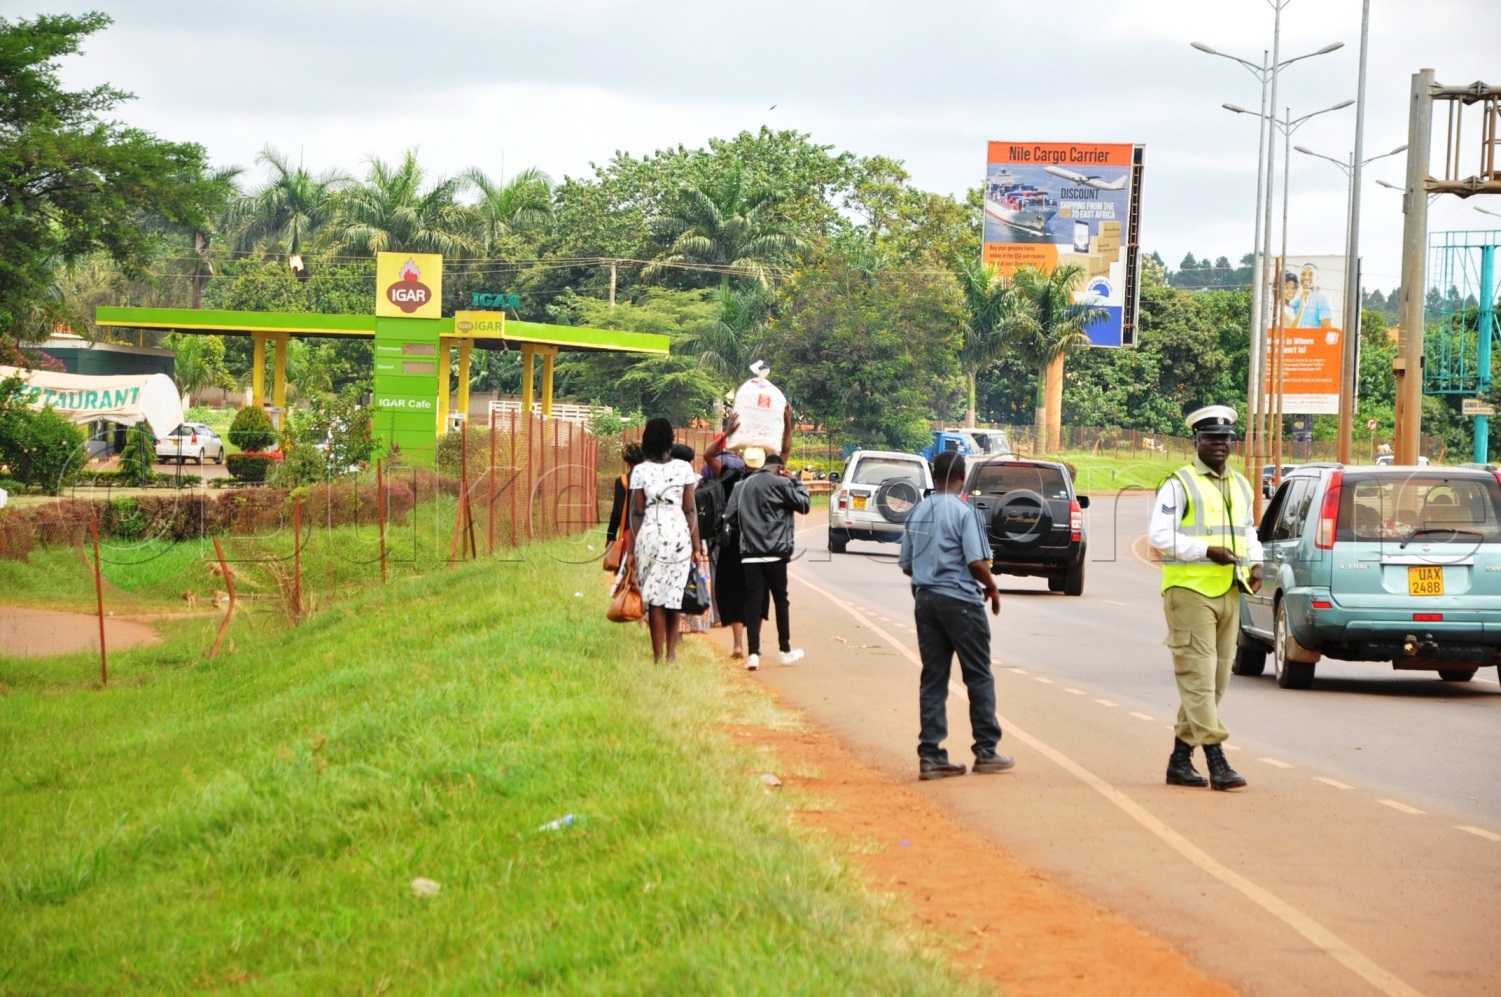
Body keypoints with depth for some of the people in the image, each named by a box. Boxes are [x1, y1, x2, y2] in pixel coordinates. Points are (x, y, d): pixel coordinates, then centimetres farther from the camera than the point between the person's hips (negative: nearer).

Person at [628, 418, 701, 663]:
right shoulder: (684, 468, 0)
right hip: (679, 535, 1)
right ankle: (671, 652, 13)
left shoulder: (640, 471, -2)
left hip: (649, 535, -1)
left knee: (654, 597, 3)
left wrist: (636, 543, 6)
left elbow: (636, 512, -2)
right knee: (673, 595, 11)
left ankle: (659, 655, 2)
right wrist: (696, 543, 6)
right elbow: (690, 510, 1)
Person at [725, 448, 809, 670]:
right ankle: (786, 650, 17)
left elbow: (730, 517, 6)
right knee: (780, 600, 9)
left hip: (750, 554, 3)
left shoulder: (742, 486, 10)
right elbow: (803, 504, 0)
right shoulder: (780, 483, -6)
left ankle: (753, 653, -6)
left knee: (753, 602, 2)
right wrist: (795, 481, 11)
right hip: (775, 552, -3)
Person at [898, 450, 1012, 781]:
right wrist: (992, 588, 0)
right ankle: (986, 751, 8)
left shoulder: (918, 512, 8)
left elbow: (906, 565, 12)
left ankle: (930, 756, 4)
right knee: (979, 677, 4)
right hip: (960, 601, -6)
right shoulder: (963, 511, -12)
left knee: (933, 679, 7)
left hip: (925, 600, 6)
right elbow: (977, 563, -17)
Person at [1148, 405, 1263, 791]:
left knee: (1216, 679, 9)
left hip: (1229, 594, 8)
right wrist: (1207, 550, -20)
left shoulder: (1240, 486, 17)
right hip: (1190, 591, -8)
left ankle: (1180, 759, 17)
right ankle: (1216, 760, -15)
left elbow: (1249, 530, 28)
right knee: (1198, 675, -11)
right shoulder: (1179, 485, -5)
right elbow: (1159, 535, -12)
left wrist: (1255, 562, 7)